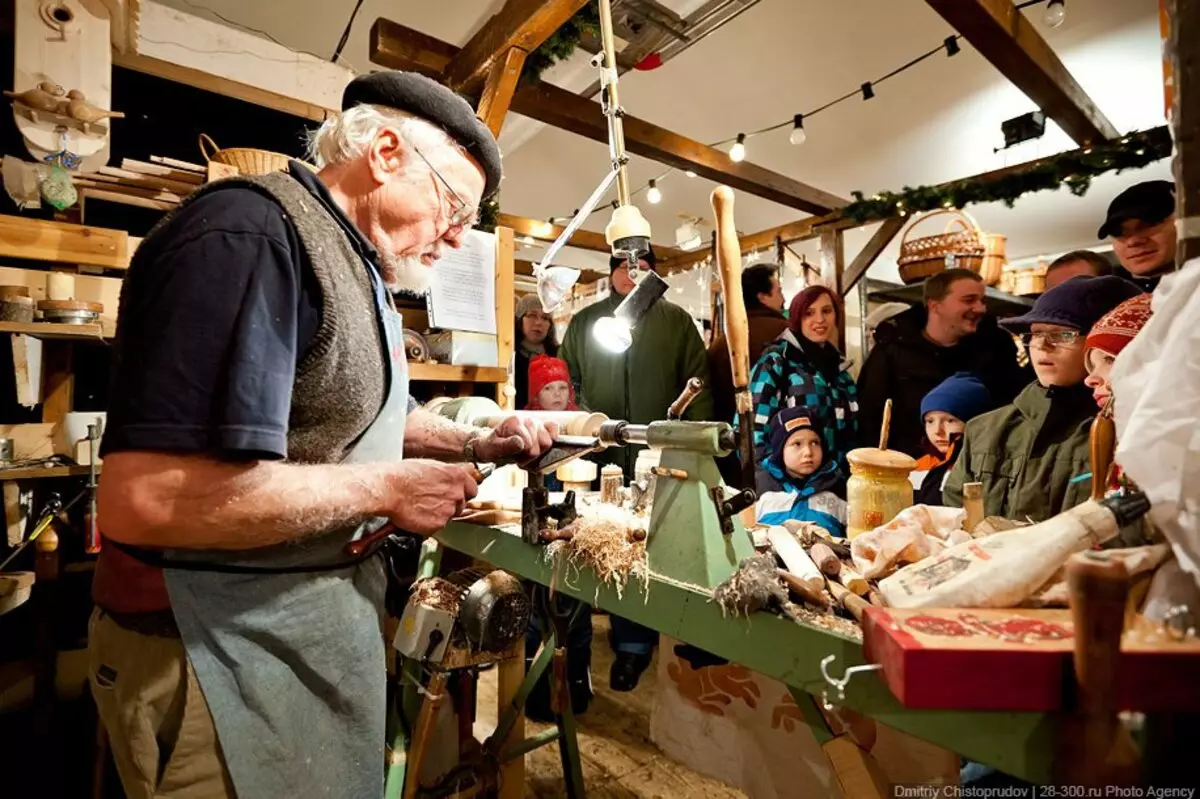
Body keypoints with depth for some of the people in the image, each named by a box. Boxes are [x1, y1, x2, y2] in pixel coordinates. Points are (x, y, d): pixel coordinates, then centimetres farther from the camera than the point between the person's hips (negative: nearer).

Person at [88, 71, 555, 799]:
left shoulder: (357, 268, 9)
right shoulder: (250, 233, -23)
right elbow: (143, 500, -31)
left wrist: (477, 445, 4)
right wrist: (385, 489, -22)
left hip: (326, 621, 10)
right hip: (228, 647, -9)